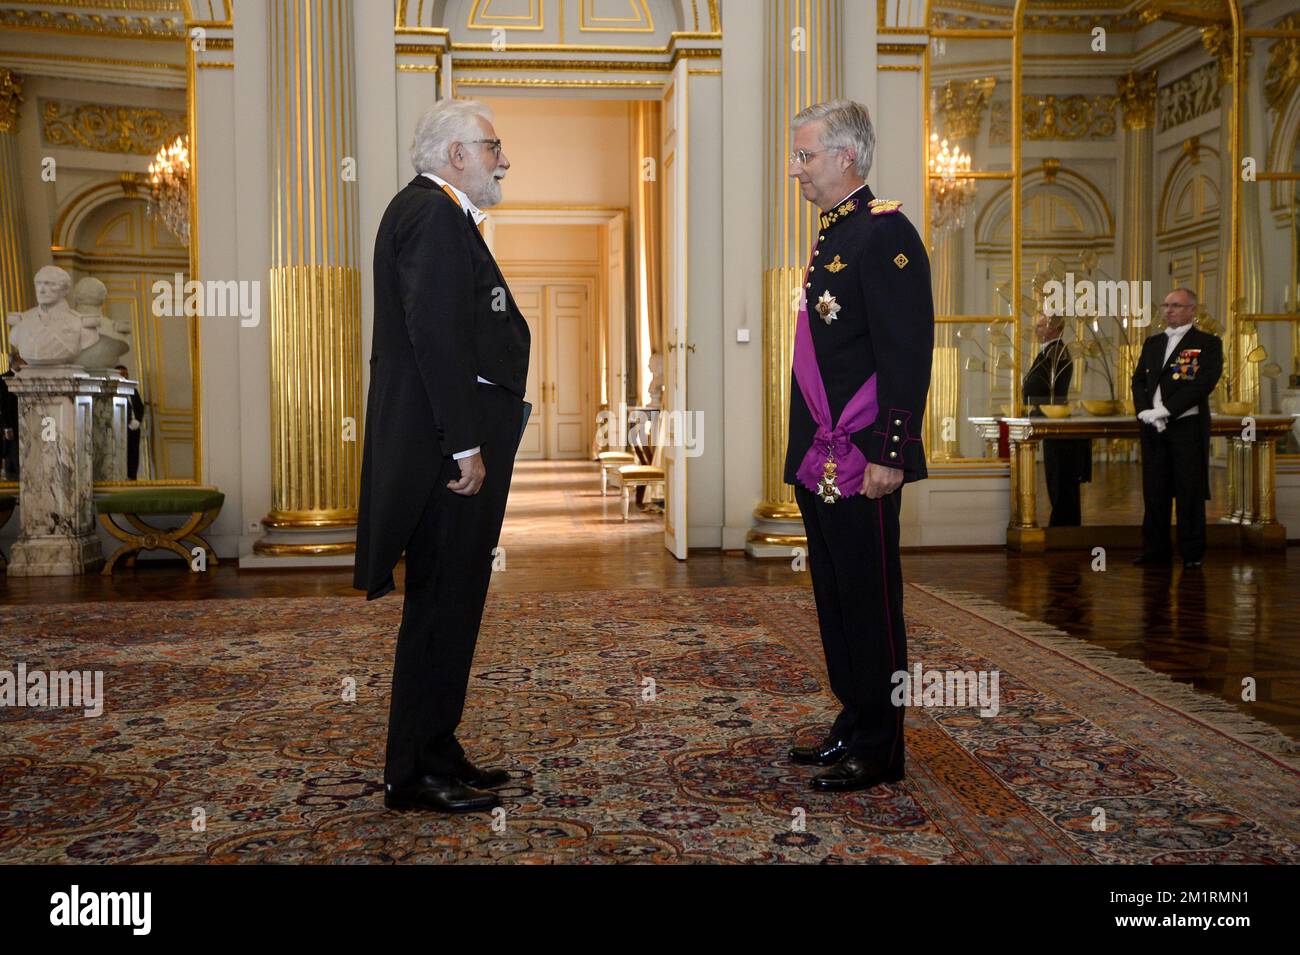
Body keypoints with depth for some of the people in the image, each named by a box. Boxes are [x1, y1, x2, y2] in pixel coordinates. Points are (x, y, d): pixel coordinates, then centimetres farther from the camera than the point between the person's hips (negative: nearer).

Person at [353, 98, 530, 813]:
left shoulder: (435, 213, 22)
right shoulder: (432, 213, -11)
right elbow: (434, 333, -21)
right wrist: (466, 446, -22)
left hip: (454, 446, 11)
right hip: (446, 449, -11)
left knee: (450, 602, 14)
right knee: (441, 604, -4)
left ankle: (437, 754, 25)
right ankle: (413, 774, 6)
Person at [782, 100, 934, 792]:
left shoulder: (884, 232, -11)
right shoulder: (831, 238, 18)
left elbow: (907, 353, -18)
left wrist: (888, 456, -22)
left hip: (861, 463, -10)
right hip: (819, 461, 10)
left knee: (869, 603, 0)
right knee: (835, 597, 16)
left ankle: (879, 751, 13)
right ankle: (853, 726, 29)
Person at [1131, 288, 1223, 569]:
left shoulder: (1208, 343, -1)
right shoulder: (1152, 343, 17)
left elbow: (1203, 384, -12)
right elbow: (1139, 380, 11)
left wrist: (1165, 411, -18)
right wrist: (1146, 412, -7)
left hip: (1187, 427, -5)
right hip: (1154, 428, 5)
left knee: (1189, 493, 0)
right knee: (1154, 491, 7)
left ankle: (1192, 553, 8)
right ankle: (1155, 549, 14)